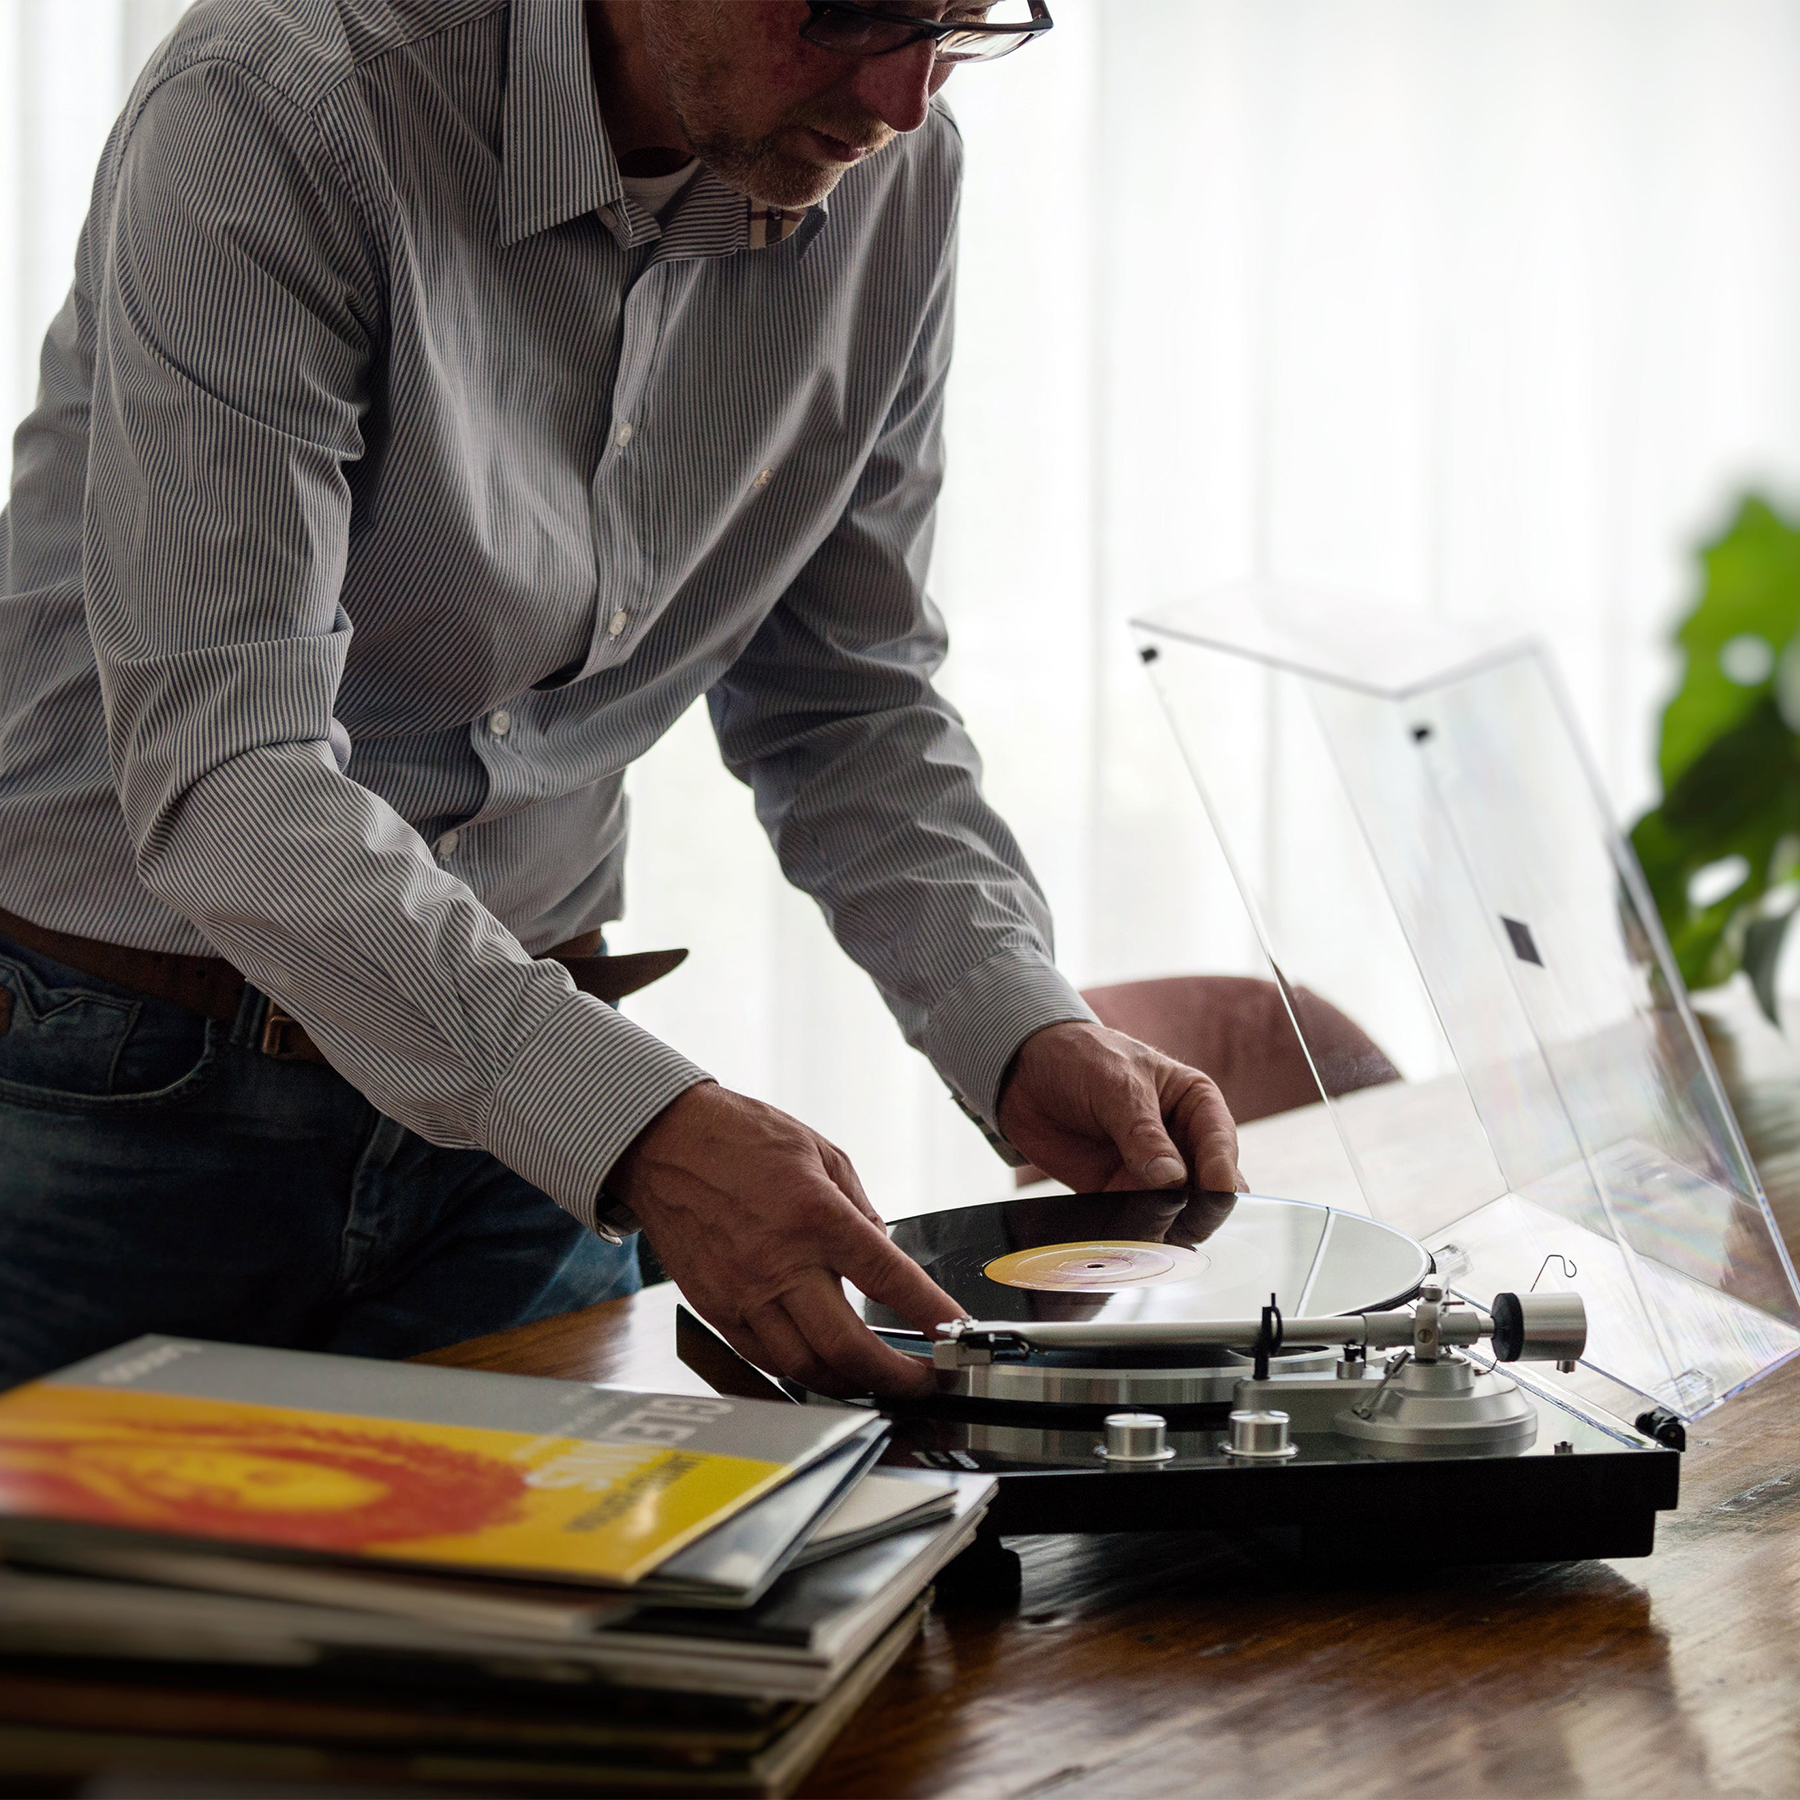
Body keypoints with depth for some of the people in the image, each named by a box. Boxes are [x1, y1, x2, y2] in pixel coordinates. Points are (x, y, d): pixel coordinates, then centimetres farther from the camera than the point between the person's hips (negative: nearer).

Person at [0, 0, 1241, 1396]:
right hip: (123, 1077, -4)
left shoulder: (896, 177, -5)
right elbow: (216, 772, -32)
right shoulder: (276, 115, -25)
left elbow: (845, 703, 5)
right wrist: (638, 1124, -42)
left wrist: (1023, 1032, -12)